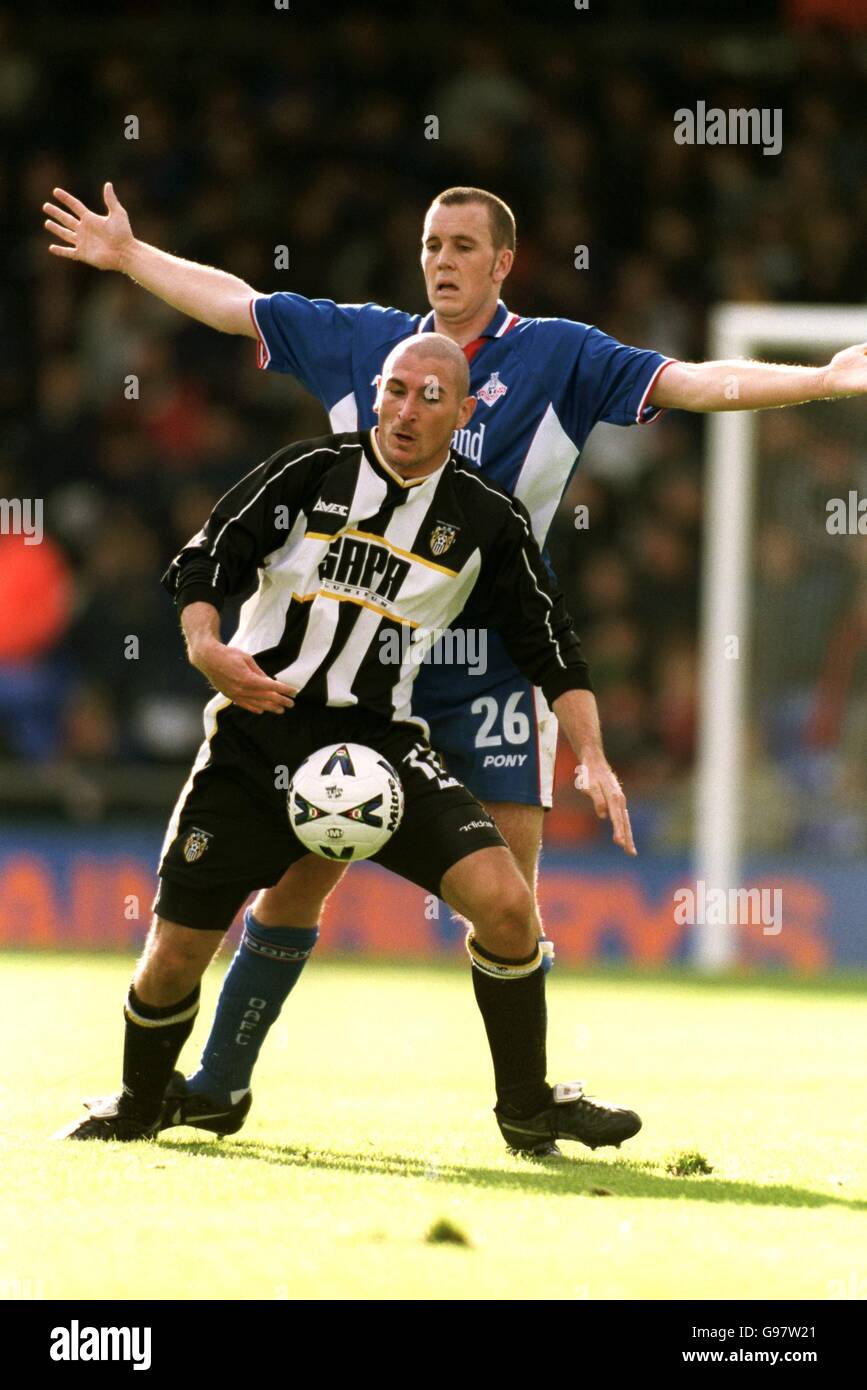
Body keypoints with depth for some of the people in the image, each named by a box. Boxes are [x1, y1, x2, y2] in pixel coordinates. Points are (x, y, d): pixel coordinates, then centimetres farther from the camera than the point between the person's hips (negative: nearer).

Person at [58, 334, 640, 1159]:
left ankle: (528, 1110, -2)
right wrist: (207, 649, -23)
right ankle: (135, 1108, 32)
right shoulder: (313, 471, -2)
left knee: (503, 899, -20)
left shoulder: (488, 521, 3)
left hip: (378, 742, 1)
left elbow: (548, 647, 8)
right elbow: (203, 562, -4)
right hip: (256, 737, -1)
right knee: (173, 959, 0)